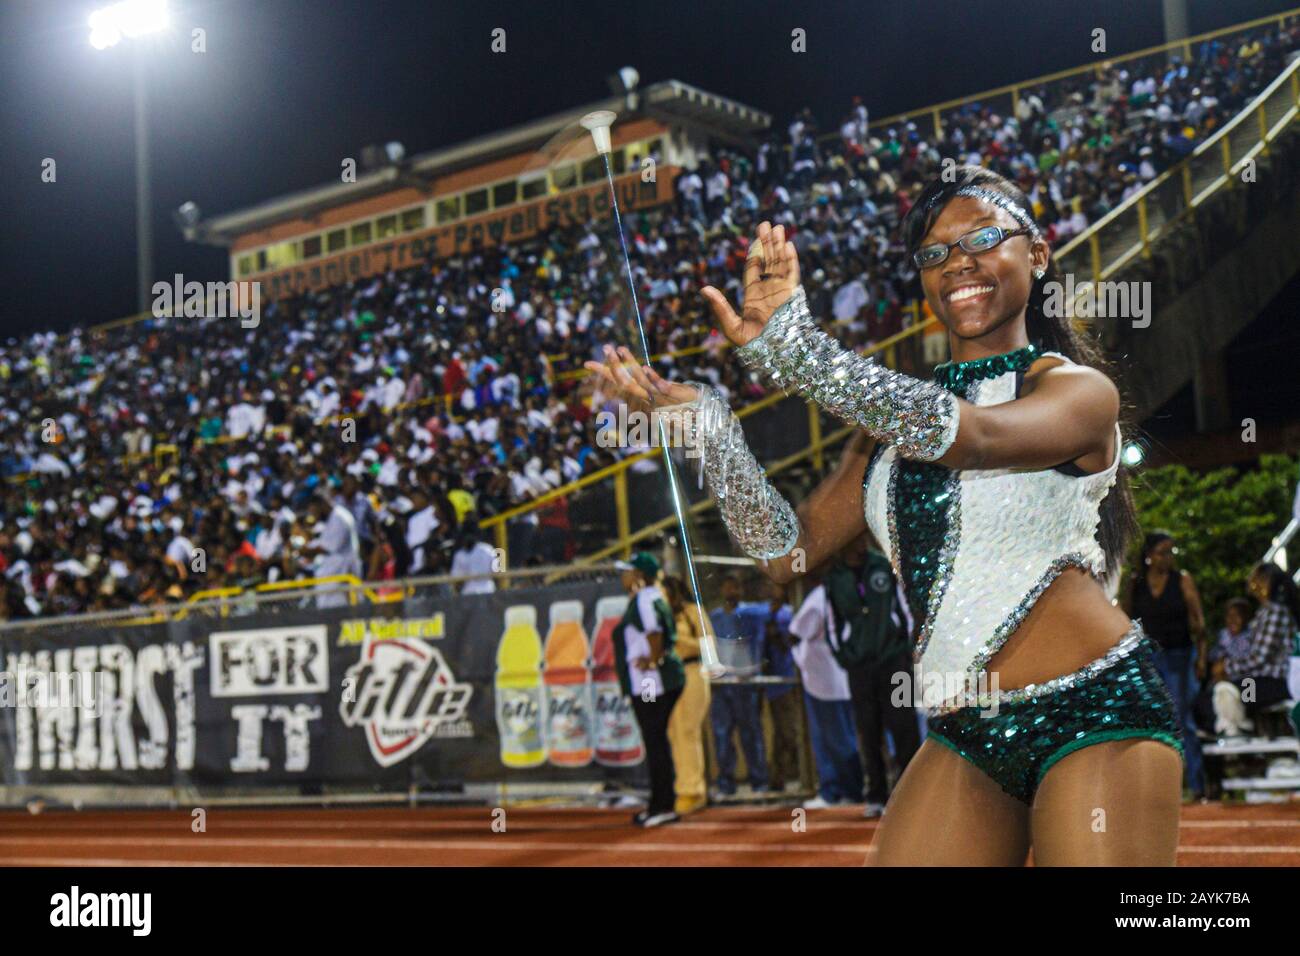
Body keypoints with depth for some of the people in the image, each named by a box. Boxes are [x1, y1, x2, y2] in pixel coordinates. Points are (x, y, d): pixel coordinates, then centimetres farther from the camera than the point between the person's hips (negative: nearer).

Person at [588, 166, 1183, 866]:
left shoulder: (1079, 389, 0)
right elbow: (790, 550, 7)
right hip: (963, 736, 4)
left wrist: (800, 353, -31)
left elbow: (973, 436, -23)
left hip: (1095, 712, -4)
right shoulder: (895, 416, 15)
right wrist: (704, 425, -6)